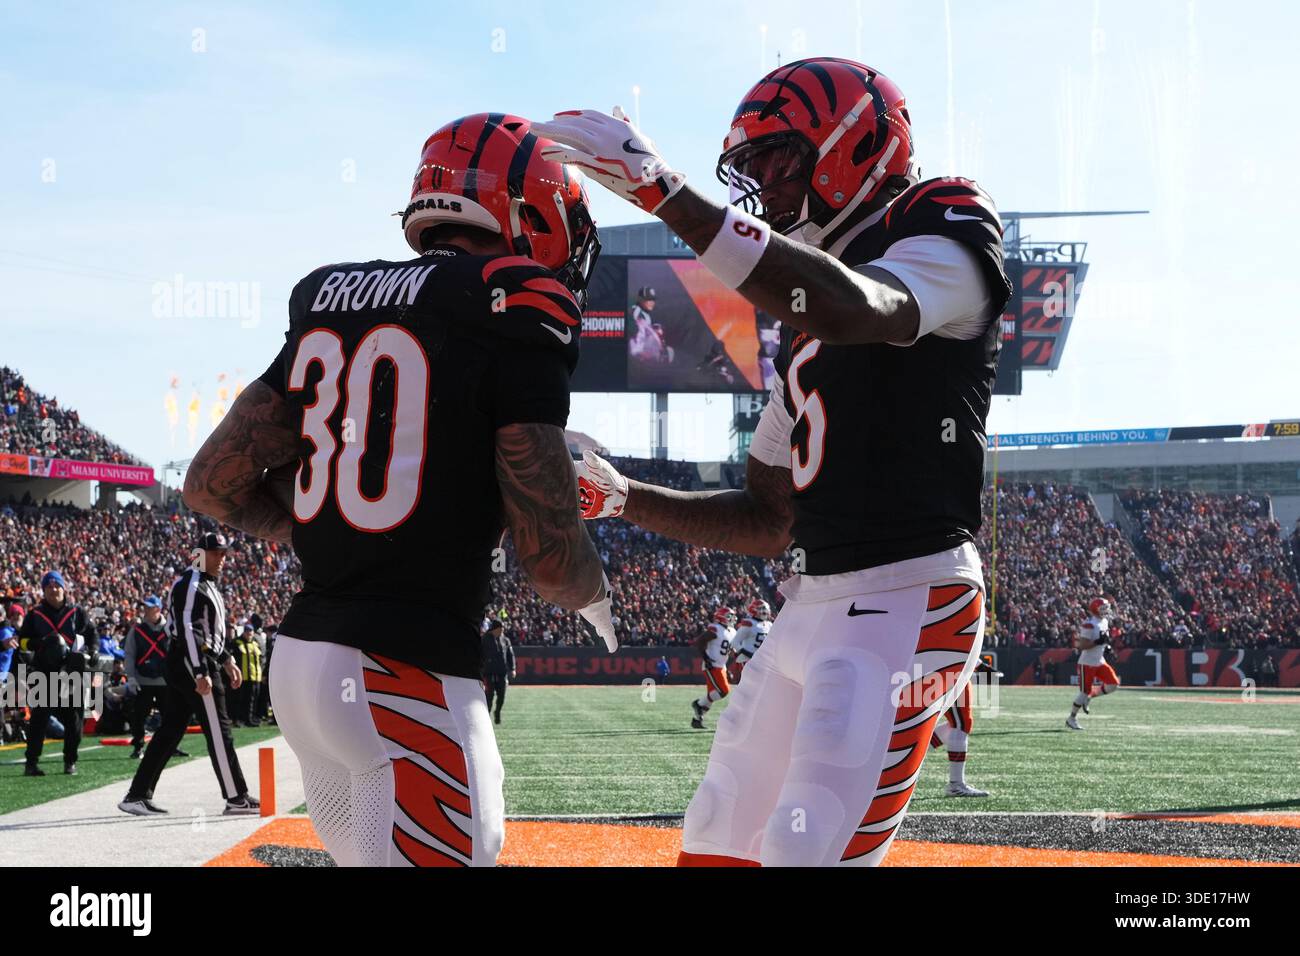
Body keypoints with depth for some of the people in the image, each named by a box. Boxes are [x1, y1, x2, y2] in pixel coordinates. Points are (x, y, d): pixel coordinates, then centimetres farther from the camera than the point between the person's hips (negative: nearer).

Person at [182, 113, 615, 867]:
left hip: (304, 655, 8)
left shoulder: (330, 304, 10)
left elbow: (214, 484, 11)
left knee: (367, 851, 22)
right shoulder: (510, 309, -10)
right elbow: (549, 553, -12)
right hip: (410, 673, -8)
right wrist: (597, 598, 11)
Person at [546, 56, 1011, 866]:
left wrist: (663, 190, -32)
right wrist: (621, 499, 12)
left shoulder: (947, 237, -4)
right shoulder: (806, 321, 20)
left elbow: (855, 309, -29)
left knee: (809, 849, -18)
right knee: (715, 839, 10)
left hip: (907, 606, -9)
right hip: (812, 609, 9)